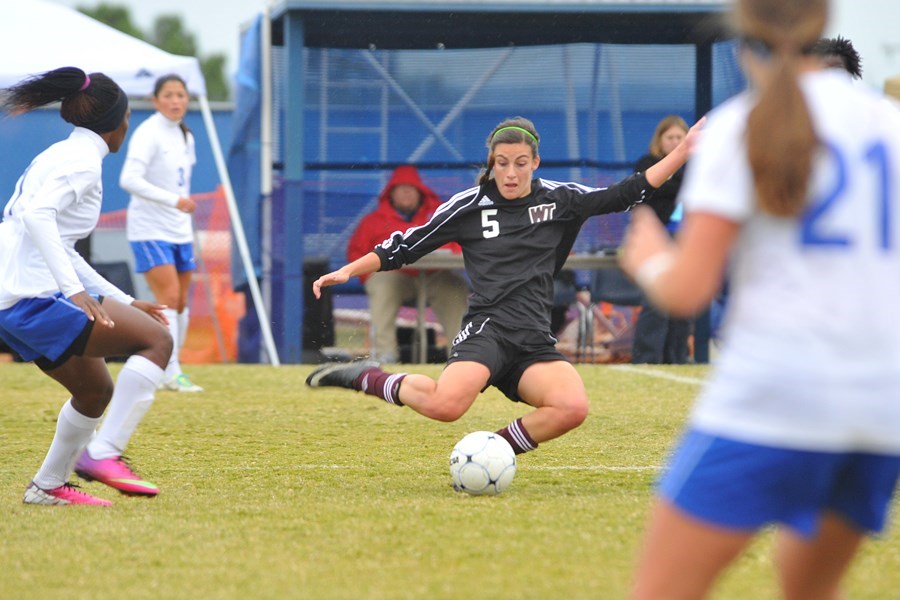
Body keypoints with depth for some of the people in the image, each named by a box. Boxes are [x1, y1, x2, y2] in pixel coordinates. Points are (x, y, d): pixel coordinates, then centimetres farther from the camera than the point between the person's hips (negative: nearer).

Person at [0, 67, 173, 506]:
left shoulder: (61, 156, 21)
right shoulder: (81, 161, -9)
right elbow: (37, 215, -26)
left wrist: (124, 303, 28)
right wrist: (74, 290, -33)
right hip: (37, 299, -10)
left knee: (96, 391, 23)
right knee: (157, 339, -12)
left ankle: (48, 486, 30)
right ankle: (103, 453, -20)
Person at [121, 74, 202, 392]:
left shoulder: (185, 136, 11)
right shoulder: (148, 134, -14)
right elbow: (130, 179, -26)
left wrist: (185, 220, 18)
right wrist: (174, 201, -32)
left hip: (179, 231, 8)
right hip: (150, 231, -8)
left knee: (181, 302, 8)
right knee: (169, 298, -15)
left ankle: (170, 369, 18)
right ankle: (171, 374, -13)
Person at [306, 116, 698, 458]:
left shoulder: (559, 200, 11)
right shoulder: (469, 205, 6)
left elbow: (628, 193, 11)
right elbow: (407, 246, 10)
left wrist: (685, 149, 4)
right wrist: (349, 270, 1)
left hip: (534, 341, 4)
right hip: (487, 327, -4)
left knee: (573, 408, -26)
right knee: (446, 405, -33)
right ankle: (367, 379, -5)